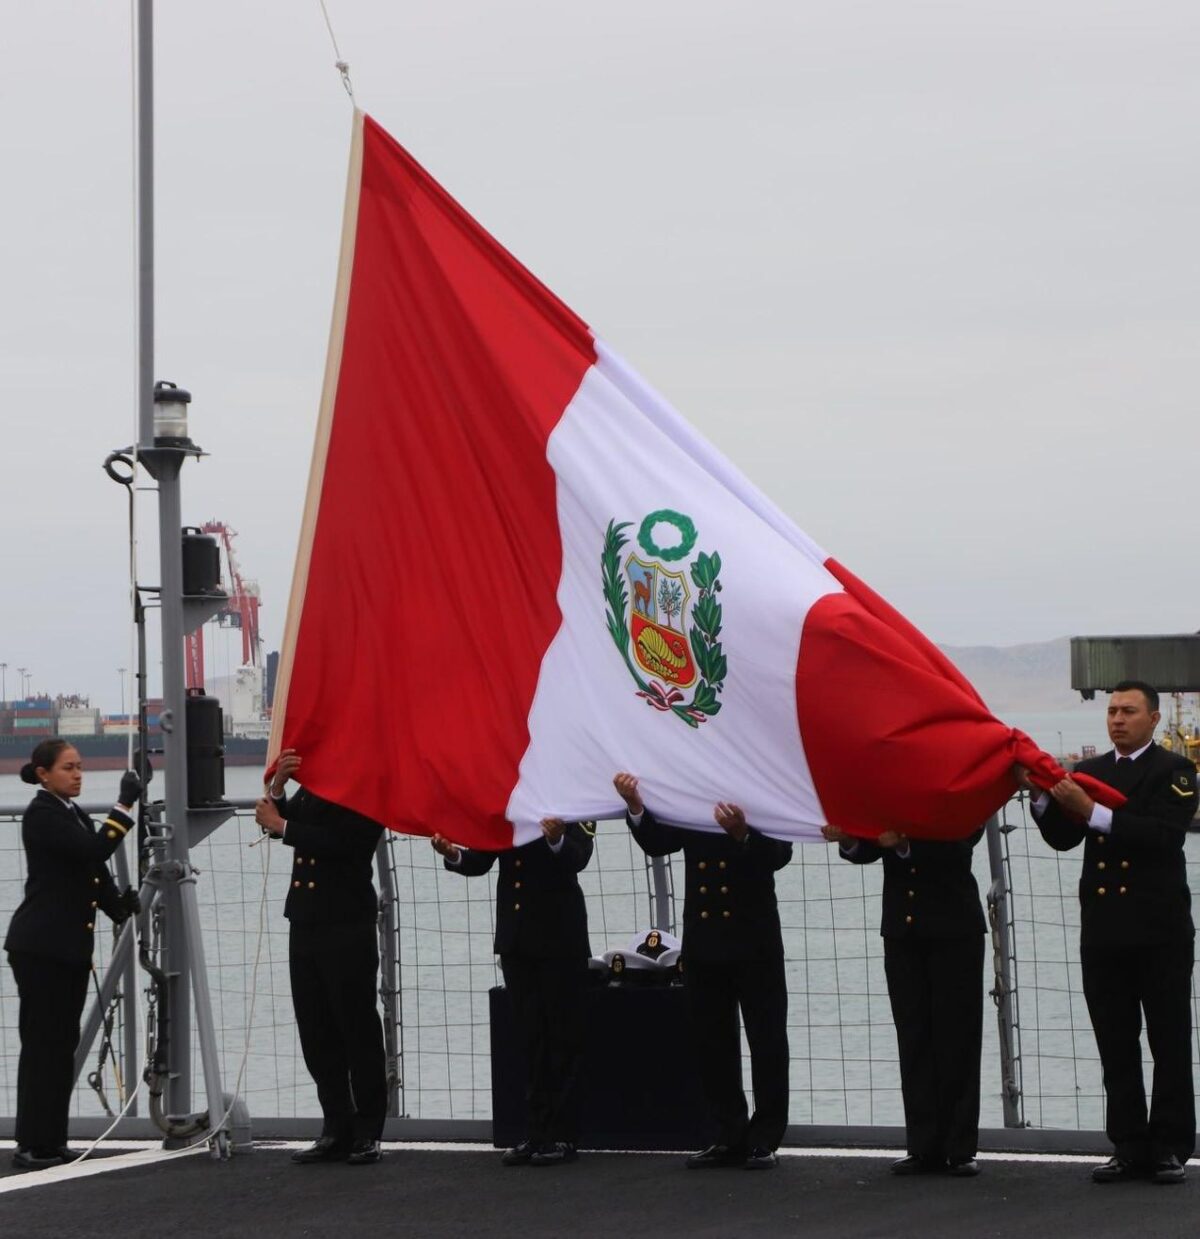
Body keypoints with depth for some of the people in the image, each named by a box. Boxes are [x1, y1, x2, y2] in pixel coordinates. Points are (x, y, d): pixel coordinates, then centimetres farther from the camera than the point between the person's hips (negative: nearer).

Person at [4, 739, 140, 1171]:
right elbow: (93, 852, -23)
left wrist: (119, 903, -4)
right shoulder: (41, 815, -11)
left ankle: (52, 1142, 14)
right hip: (40, 946, -9)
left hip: (71, 945, 9)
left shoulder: (74, 813, 16)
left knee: (62, 1044, 10)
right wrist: (124, 807, -23)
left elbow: (94, 873, 13)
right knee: (43, 1043, -7)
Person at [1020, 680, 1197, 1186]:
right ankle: (1129, 1147, 9)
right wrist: (1041, 794, -10)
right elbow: (1062, 838, 7)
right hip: (1103, 931, 5)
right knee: (1116, 1045, 5)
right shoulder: (1089, 771, 15)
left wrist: (1093, 812, -23)